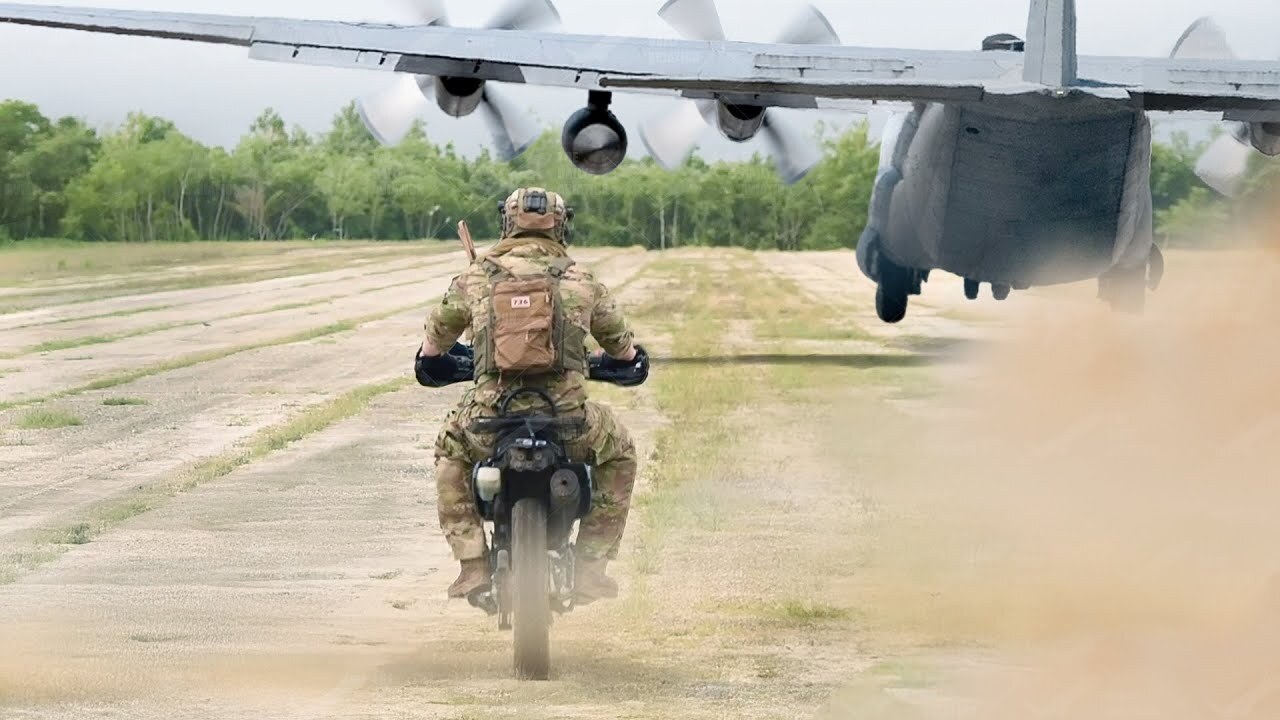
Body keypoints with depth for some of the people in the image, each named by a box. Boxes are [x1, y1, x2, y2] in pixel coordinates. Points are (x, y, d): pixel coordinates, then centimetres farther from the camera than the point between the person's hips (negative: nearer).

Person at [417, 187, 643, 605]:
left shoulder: (476, 278, 12)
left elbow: (433, 346, 25)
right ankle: (590, 566, 22)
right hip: (567, 417, -1)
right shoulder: (581, 283, 13)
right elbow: (624, 349, 26)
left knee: (450, 452, 34)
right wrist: (620, 358, 51)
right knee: (619, 454, 31)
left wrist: (432, 356, 50)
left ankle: (472, 566, 22)